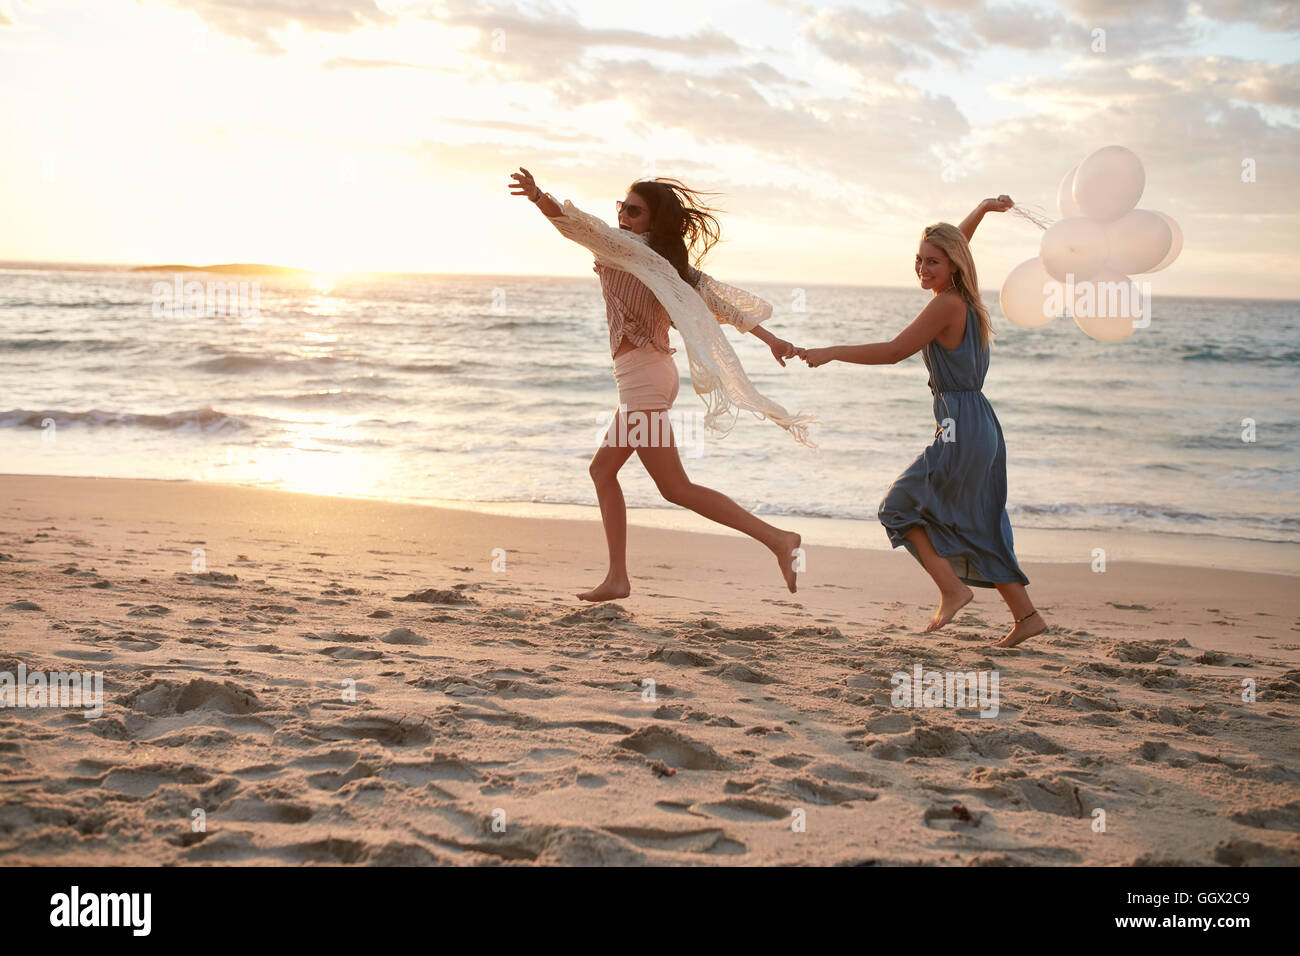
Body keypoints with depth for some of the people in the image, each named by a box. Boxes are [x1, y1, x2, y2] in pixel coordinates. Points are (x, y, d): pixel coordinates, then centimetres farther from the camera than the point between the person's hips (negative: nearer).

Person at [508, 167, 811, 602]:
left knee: (676, 488, -7)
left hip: (641, 376, -10)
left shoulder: (630, 248, -11)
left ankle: (776, 538, -12)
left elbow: (583, 227, -29)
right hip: (654, 374, 10)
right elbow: (721, 300, 13)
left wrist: (539, 197, -43)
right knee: (602, 469, 16)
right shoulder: (669, 262, 13)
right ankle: (617, 578, 14)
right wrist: (770, 339, 15)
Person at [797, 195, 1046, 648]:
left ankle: (952, 589, -2)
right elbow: (954, 244, 31)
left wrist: (832, 352, -14)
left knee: (901, 505, 3)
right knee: (977, 526, 14)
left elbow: (894, 351, -17)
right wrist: (982, 209, 38)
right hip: (981, 427, 10)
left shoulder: (947, 305, -15)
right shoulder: (962, 300, 10)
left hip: (962, 429, -10)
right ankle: (1026, 616, 15)